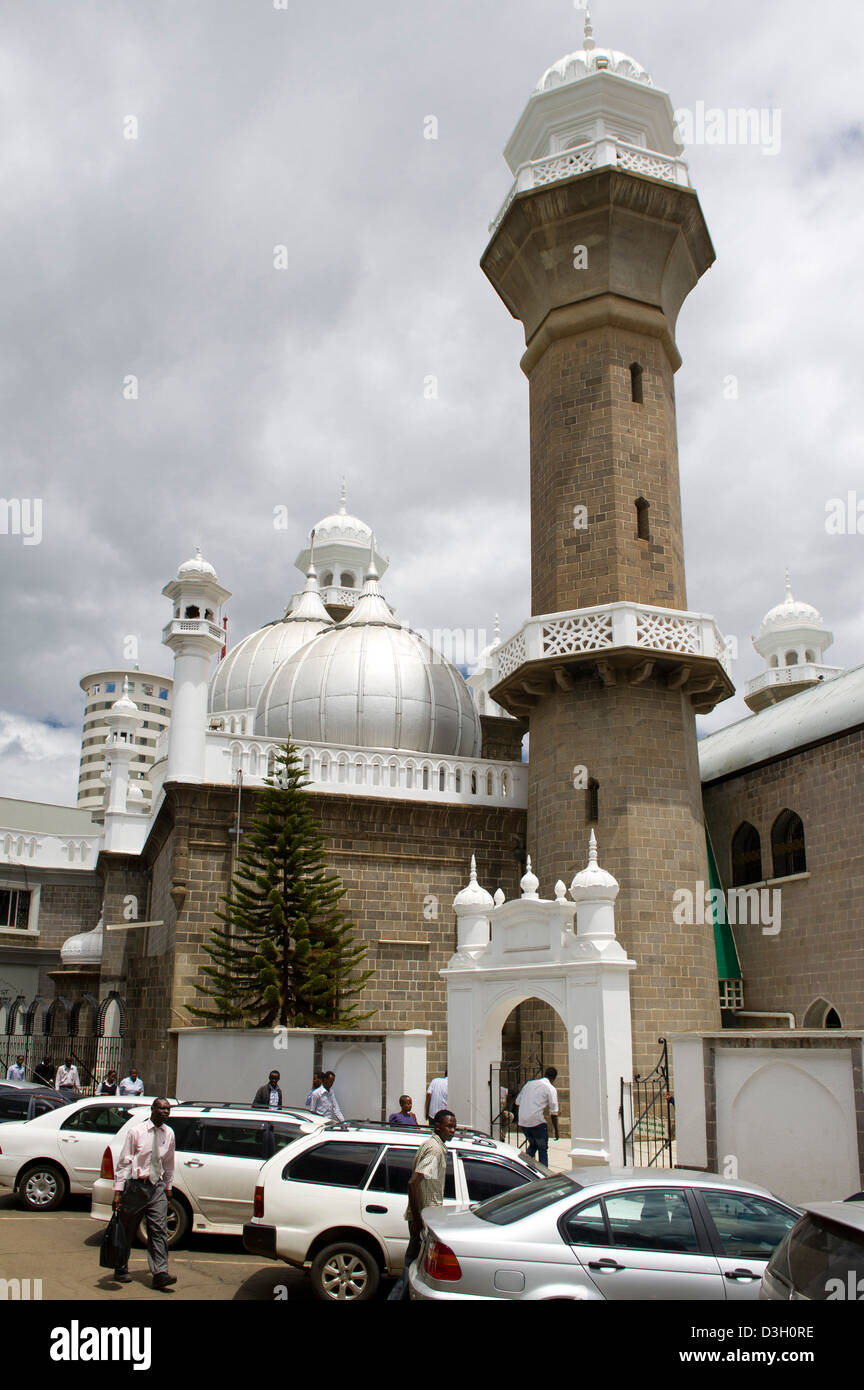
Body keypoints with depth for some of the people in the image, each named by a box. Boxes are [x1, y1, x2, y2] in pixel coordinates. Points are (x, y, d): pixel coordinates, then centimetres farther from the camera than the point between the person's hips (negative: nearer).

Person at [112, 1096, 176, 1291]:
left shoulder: (169, 1134, 5)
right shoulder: (136, 1132, -8)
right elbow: (124, 1162, -7)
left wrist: (168, 1186, 18)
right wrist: (118, 1191, -11)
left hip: (157, 1187, 3)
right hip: (136, 1185, -3)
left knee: (159, 1230, -6)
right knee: (127, 1230, 9)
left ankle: (160, 1274, -8)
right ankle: (121, 1271, 25)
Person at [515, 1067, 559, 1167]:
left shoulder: (529, 1083, 15)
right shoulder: (550, 1089, -1)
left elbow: (517, 1101, 18)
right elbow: (553, 1112, -3)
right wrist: (556, 1130, 4)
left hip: (522, 1122, 5)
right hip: (537, 1121, -5)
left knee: (533, 1145, 25)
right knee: (543, 1149, 11)